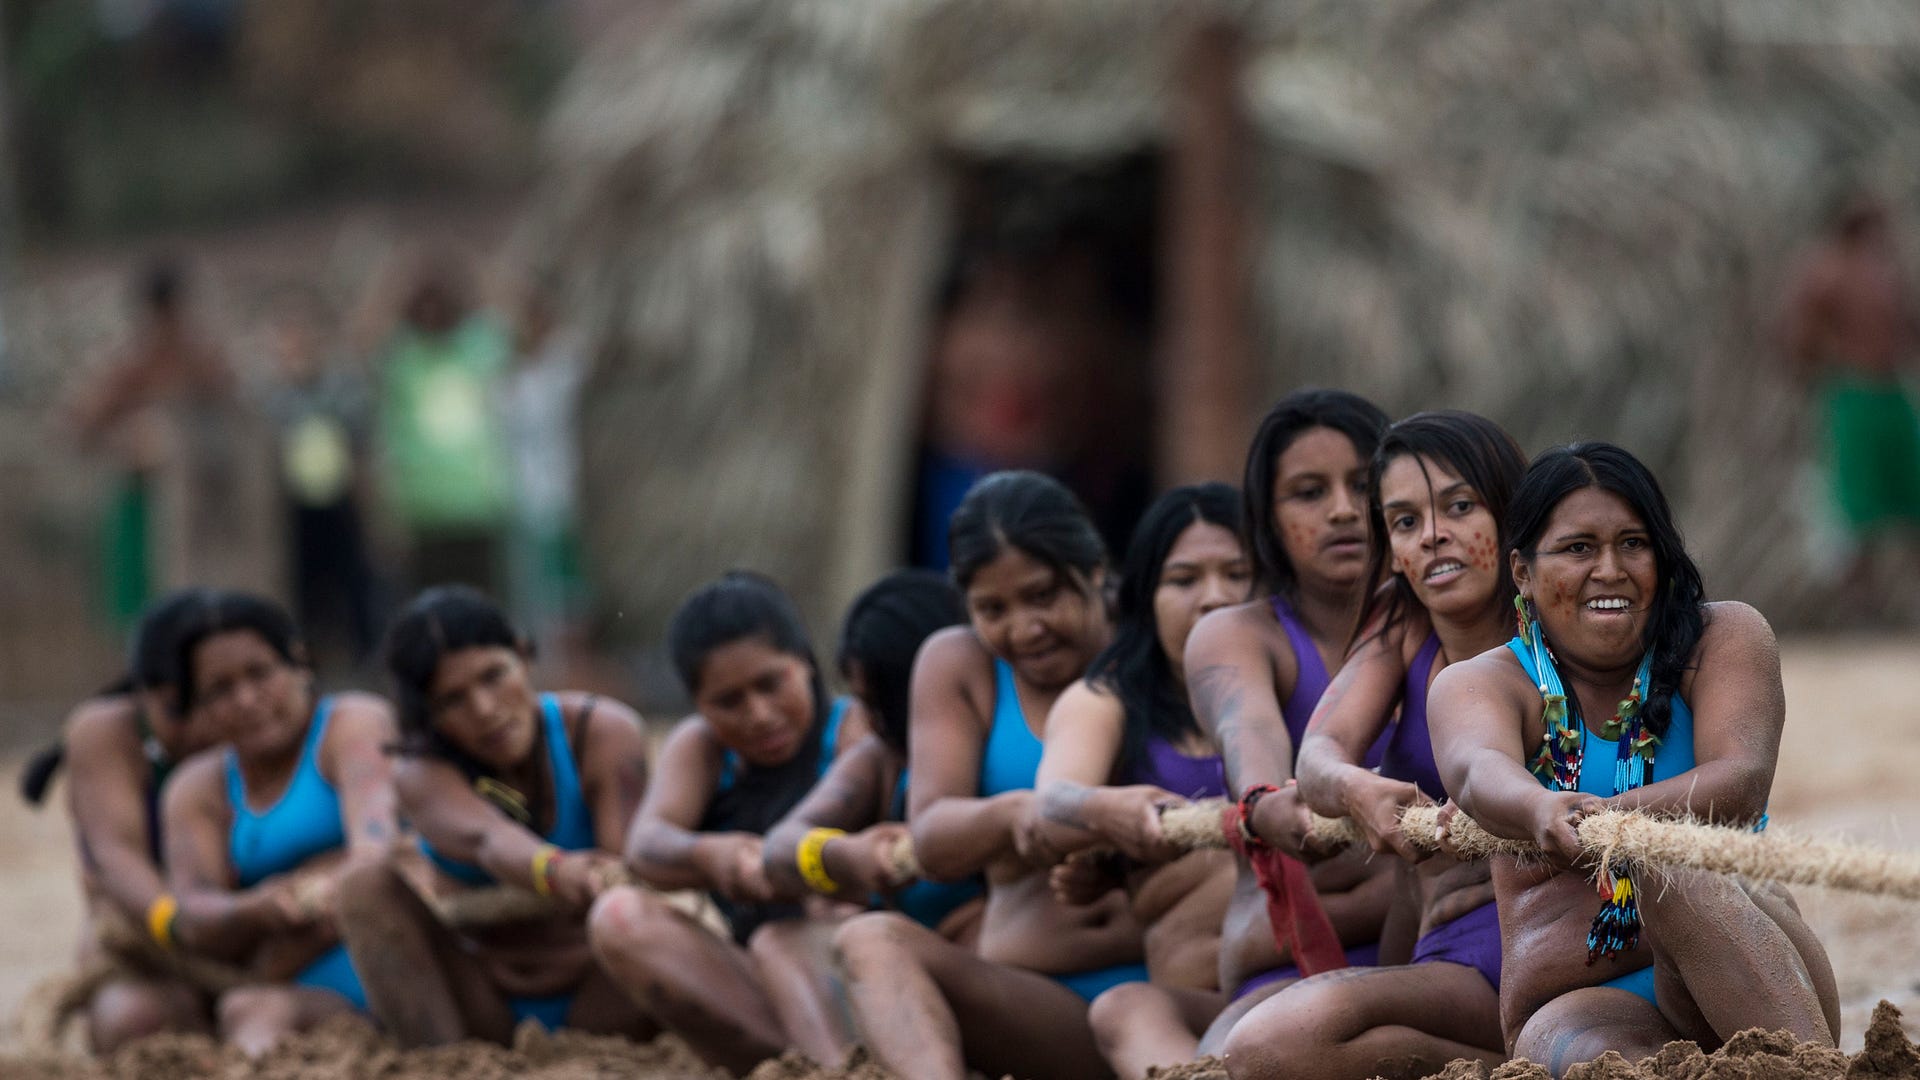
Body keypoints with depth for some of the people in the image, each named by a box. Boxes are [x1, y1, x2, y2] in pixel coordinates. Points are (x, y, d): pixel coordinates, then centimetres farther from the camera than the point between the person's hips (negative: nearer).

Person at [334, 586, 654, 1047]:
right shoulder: (422, 774, -11)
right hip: (481, 999, 1)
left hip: (595, 991, -1)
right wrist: (556, 871, -57)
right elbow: (487, 842, -35)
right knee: (369, 885, -24)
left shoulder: (604, 732, -10)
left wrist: (610, 880, -50)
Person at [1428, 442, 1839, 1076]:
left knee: (1675, 872, -33)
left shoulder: (1723, 638, 7)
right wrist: (1543, 812, -44)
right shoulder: (1478, 685, 8)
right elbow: (1478, 771, -18)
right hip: (1583, 999, 0)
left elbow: (1740, 782, -13)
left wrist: (1607, 819, -34)